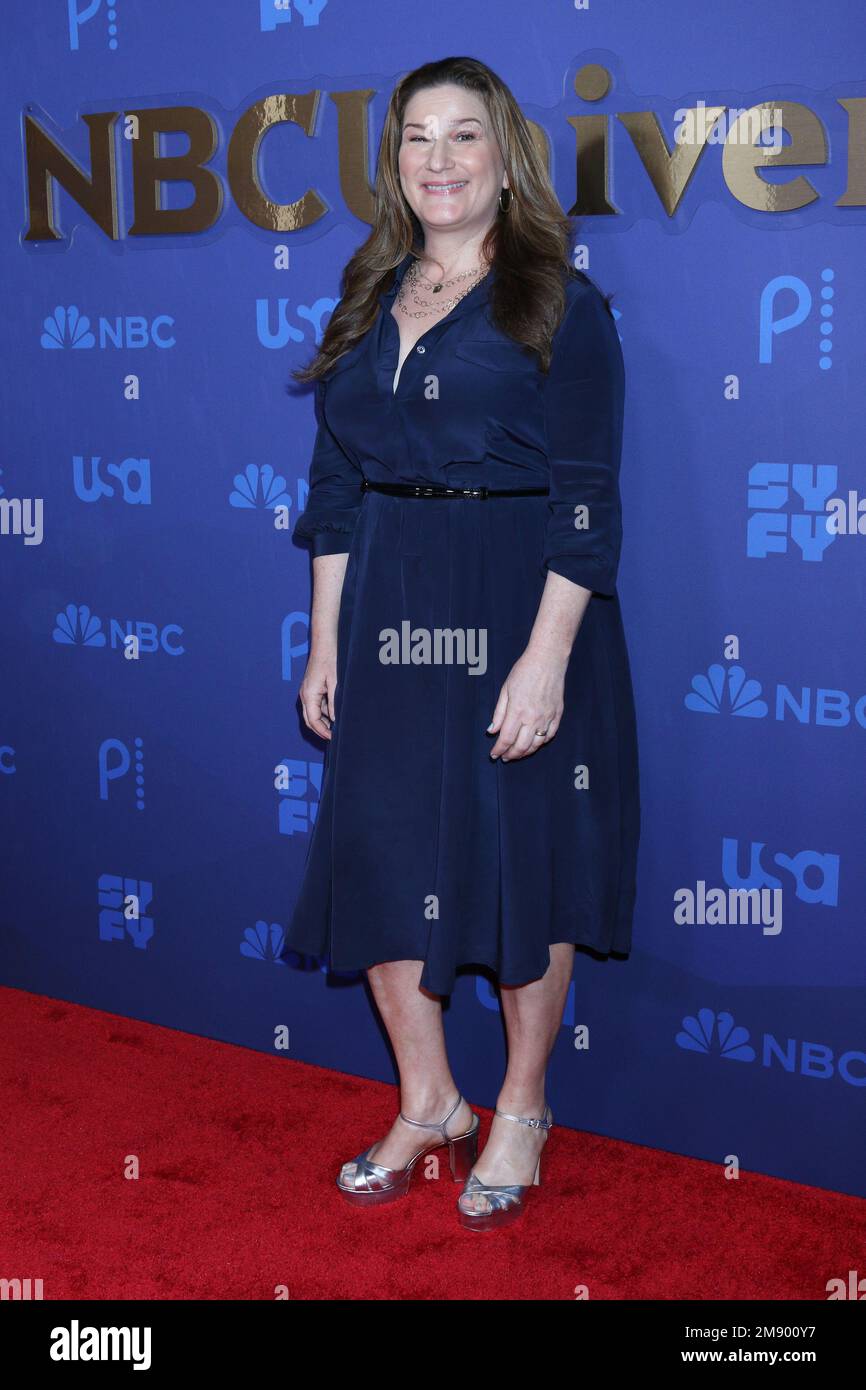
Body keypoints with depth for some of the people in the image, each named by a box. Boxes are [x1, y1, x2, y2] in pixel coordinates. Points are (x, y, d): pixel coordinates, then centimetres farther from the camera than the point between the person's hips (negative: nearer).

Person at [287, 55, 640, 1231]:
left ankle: (522, 1114, 26)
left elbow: (587, 499, -10)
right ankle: (428, 1102, 27)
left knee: (523, 859, 5)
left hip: (518, 606, -5)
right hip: (388, 614, 5)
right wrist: (325, 645, 8)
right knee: (375, 852, 7)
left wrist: (547, 655, -18)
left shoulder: (559, 303, -4)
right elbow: (335, 487, 12)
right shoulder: (368, 305, 12)